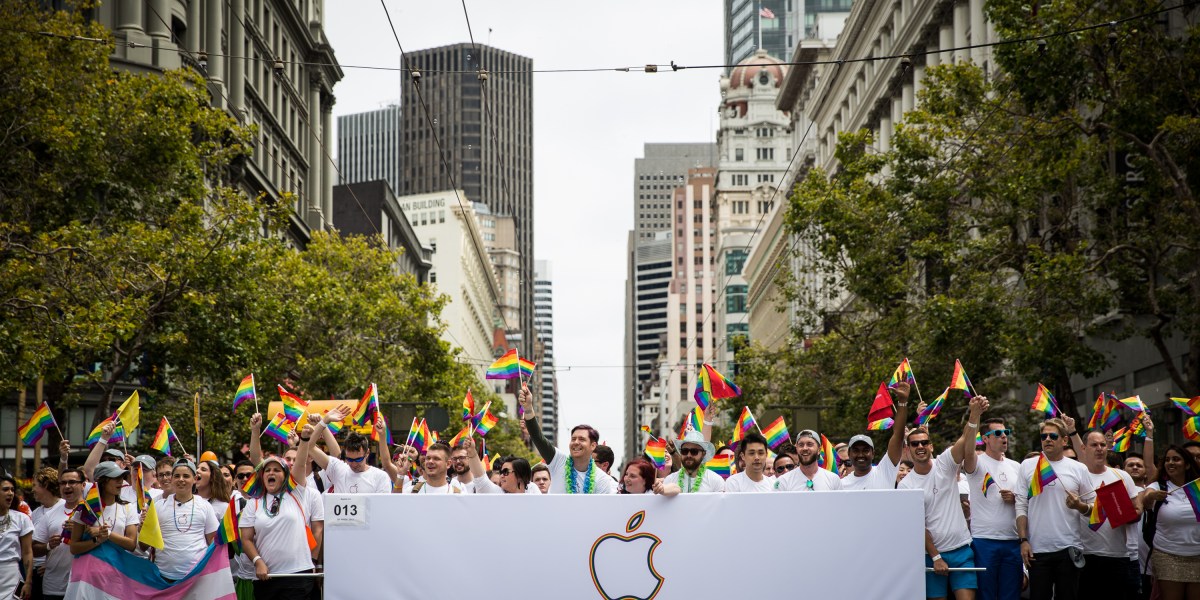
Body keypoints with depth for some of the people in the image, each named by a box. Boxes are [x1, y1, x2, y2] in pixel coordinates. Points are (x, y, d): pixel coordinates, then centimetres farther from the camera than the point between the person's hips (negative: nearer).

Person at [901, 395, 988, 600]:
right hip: (931, 554, 0)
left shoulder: (945, 464, -1)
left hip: (961, 550, 0)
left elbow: (966, 443, -20)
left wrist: (975, 414, -38)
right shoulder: (905, 486, -3)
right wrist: (935, 557, -9)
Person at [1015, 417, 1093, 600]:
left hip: (1069, 548, 0)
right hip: (1037, 549, 0)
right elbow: (1021, 506, 4)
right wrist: (1023, 540, -5)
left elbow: (1092, 508, 9)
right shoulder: (1028, 466, 6)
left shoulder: (1079, 469, 6)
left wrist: (1080, 506, -14)